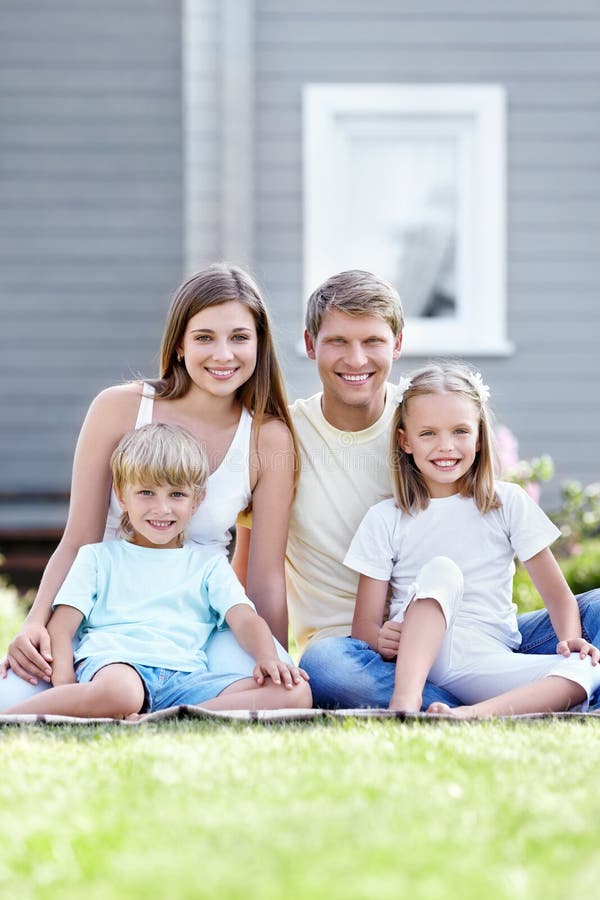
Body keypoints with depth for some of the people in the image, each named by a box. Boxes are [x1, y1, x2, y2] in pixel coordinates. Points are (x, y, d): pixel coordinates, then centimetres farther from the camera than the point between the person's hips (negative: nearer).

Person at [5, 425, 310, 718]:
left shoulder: (208, 562, 28)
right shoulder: (99, 557, 23)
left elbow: (246, 620, 14)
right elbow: (61, 627, 11)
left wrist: (267, 659, -11)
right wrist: (65, 689, -10)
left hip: (186, 677, 3)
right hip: (112, 664, -3)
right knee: (119, 692, -45)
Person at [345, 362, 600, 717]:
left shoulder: (508, 504, 10)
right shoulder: (385, 520, 7)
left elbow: (558, 595, 9)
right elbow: (364, 625, 2)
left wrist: (572, 641, -13)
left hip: (488, 665, 1)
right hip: (416, 653, -1)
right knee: (440, 570, -29)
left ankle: (473, 714, -49)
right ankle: (404, 704, -45)